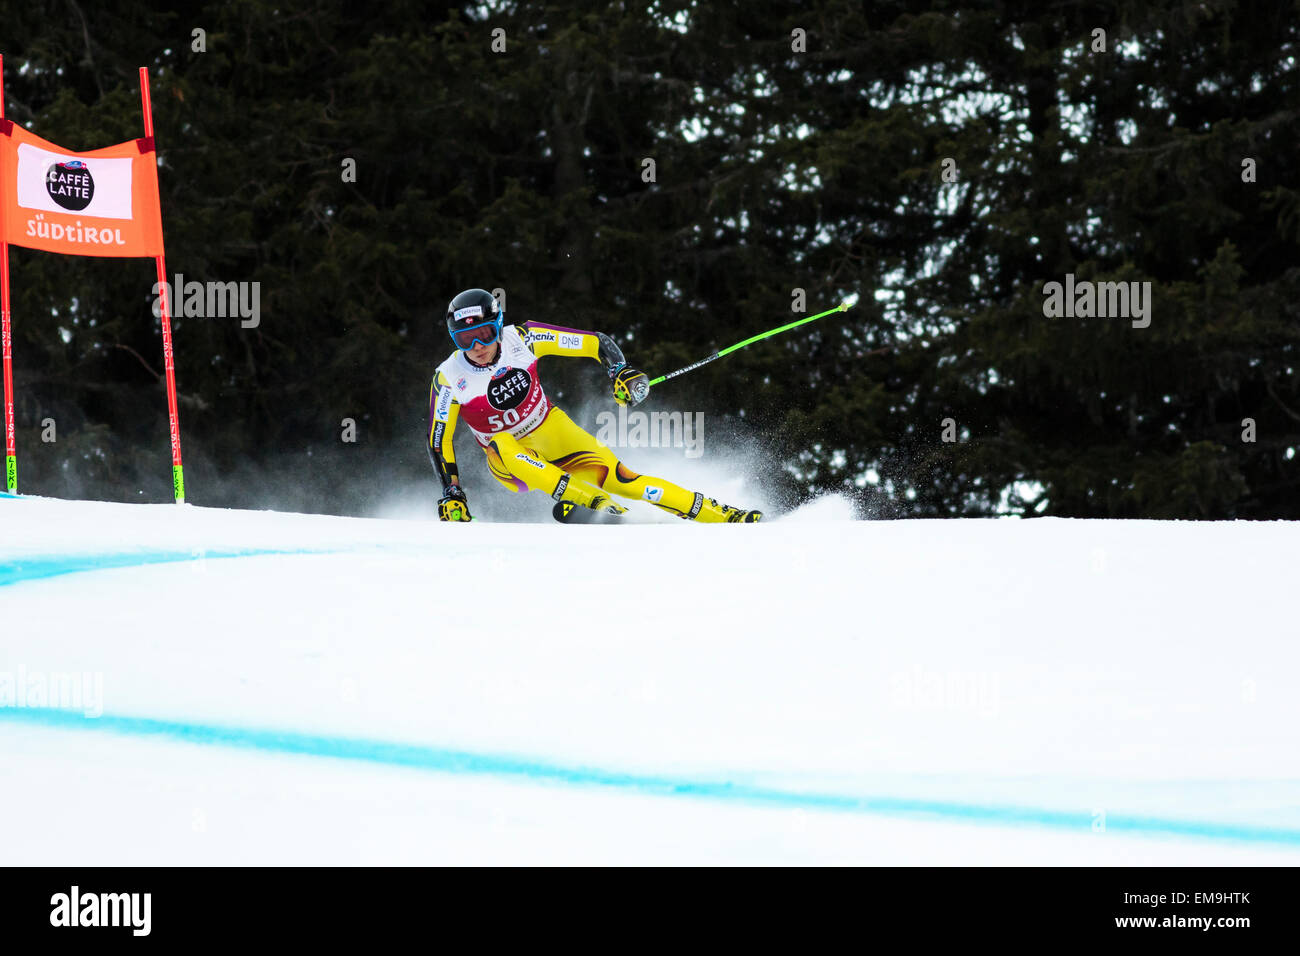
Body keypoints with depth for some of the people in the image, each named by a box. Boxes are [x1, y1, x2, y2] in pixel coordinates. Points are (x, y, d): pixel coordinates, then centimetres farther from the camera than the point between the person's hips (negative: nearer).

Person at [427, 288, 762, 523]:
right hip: (510, 459, -1)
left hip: (552, 432, 1)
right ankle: (592, 501, -44)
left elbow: (594, 343, -10)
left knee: (620, 478, -15)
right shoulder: (449, 379, -19)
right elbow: (439, 440, -10)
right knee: (500, 444, -36)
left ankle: (723, 516, -11)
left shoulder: (520, 339, -17)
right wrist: (452, 493, -18)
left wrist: (621, 372, -26)